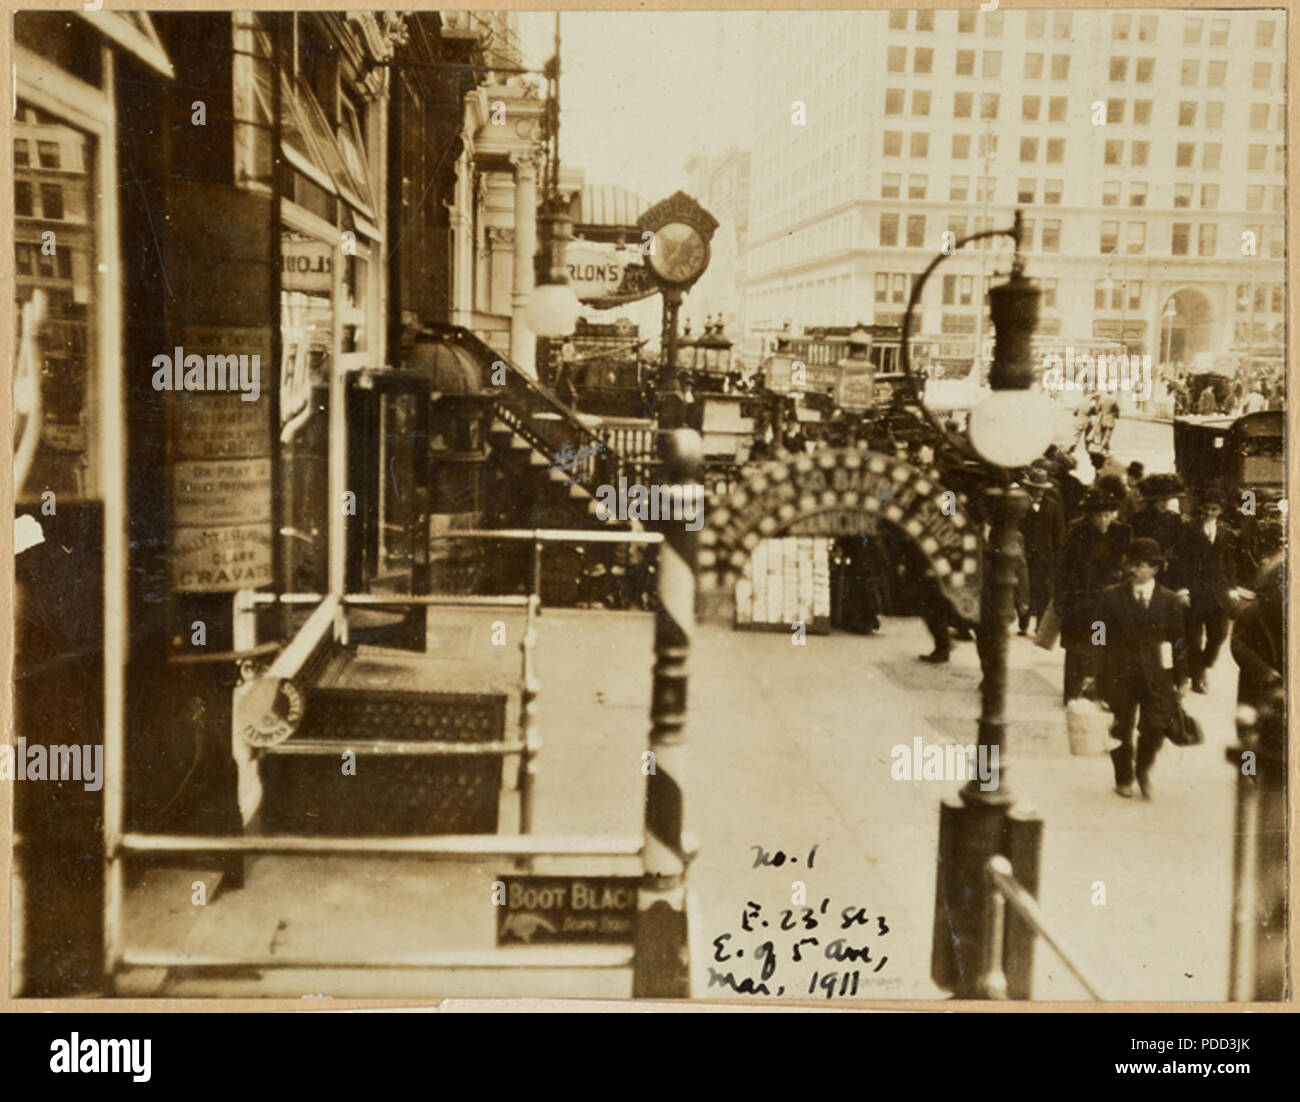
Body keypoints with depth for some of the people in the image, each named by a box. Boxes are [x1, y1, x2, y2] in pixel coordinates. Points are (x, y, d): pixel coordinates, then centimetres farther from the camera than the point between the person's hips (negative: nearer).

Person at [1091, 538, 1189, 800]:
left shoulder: (1169, 601, 3)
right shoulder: (1111, 596, 0)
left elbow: (1177, 641, 7)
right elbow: (1101, 638, 1)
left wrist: (1181, 679, 6)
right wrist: (1095, 674, -2)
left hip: (1156, 674, 0)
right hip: (1119, 673, 0)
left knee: (1156, 726, -5)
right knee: (1121, 728, 7)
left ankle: (1143, 768, 25)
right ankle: (1124, 778, 28)